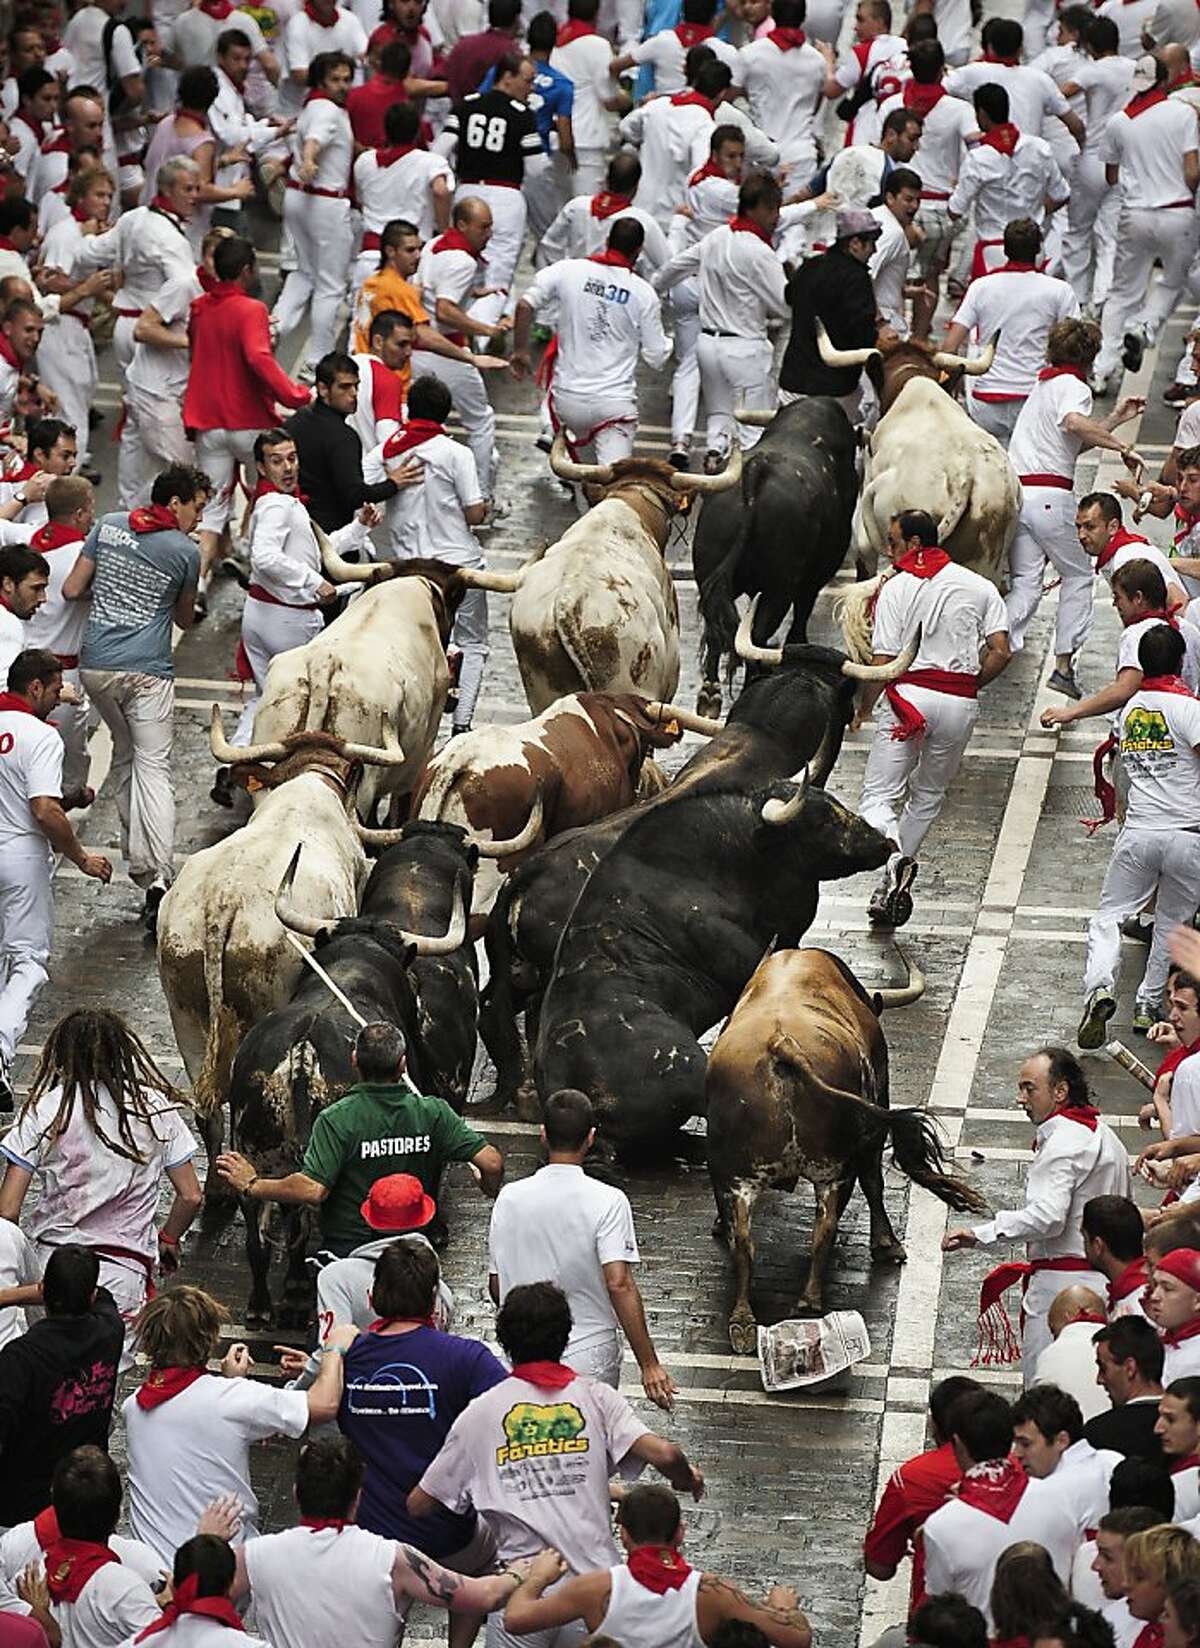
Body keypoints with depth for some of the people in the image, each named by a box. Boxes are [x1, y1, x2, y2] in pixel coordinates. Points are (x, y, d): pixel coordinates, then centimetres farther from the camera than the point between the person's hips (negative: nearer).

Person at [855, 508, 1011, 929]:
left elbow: (882, 661, -6)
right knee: (928, 795, 20)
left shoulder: (896, 587, 0)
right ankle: (887, 892, 20)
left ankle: (893, 854, -33)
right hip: (961, 702, 4)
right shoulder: (979, 586, 10)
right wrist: (970, 685, 15)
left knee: (877, 796, -1)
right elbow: (1000, 652, 0)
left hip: (910, 695, -4)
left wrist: (864, 706, 10)